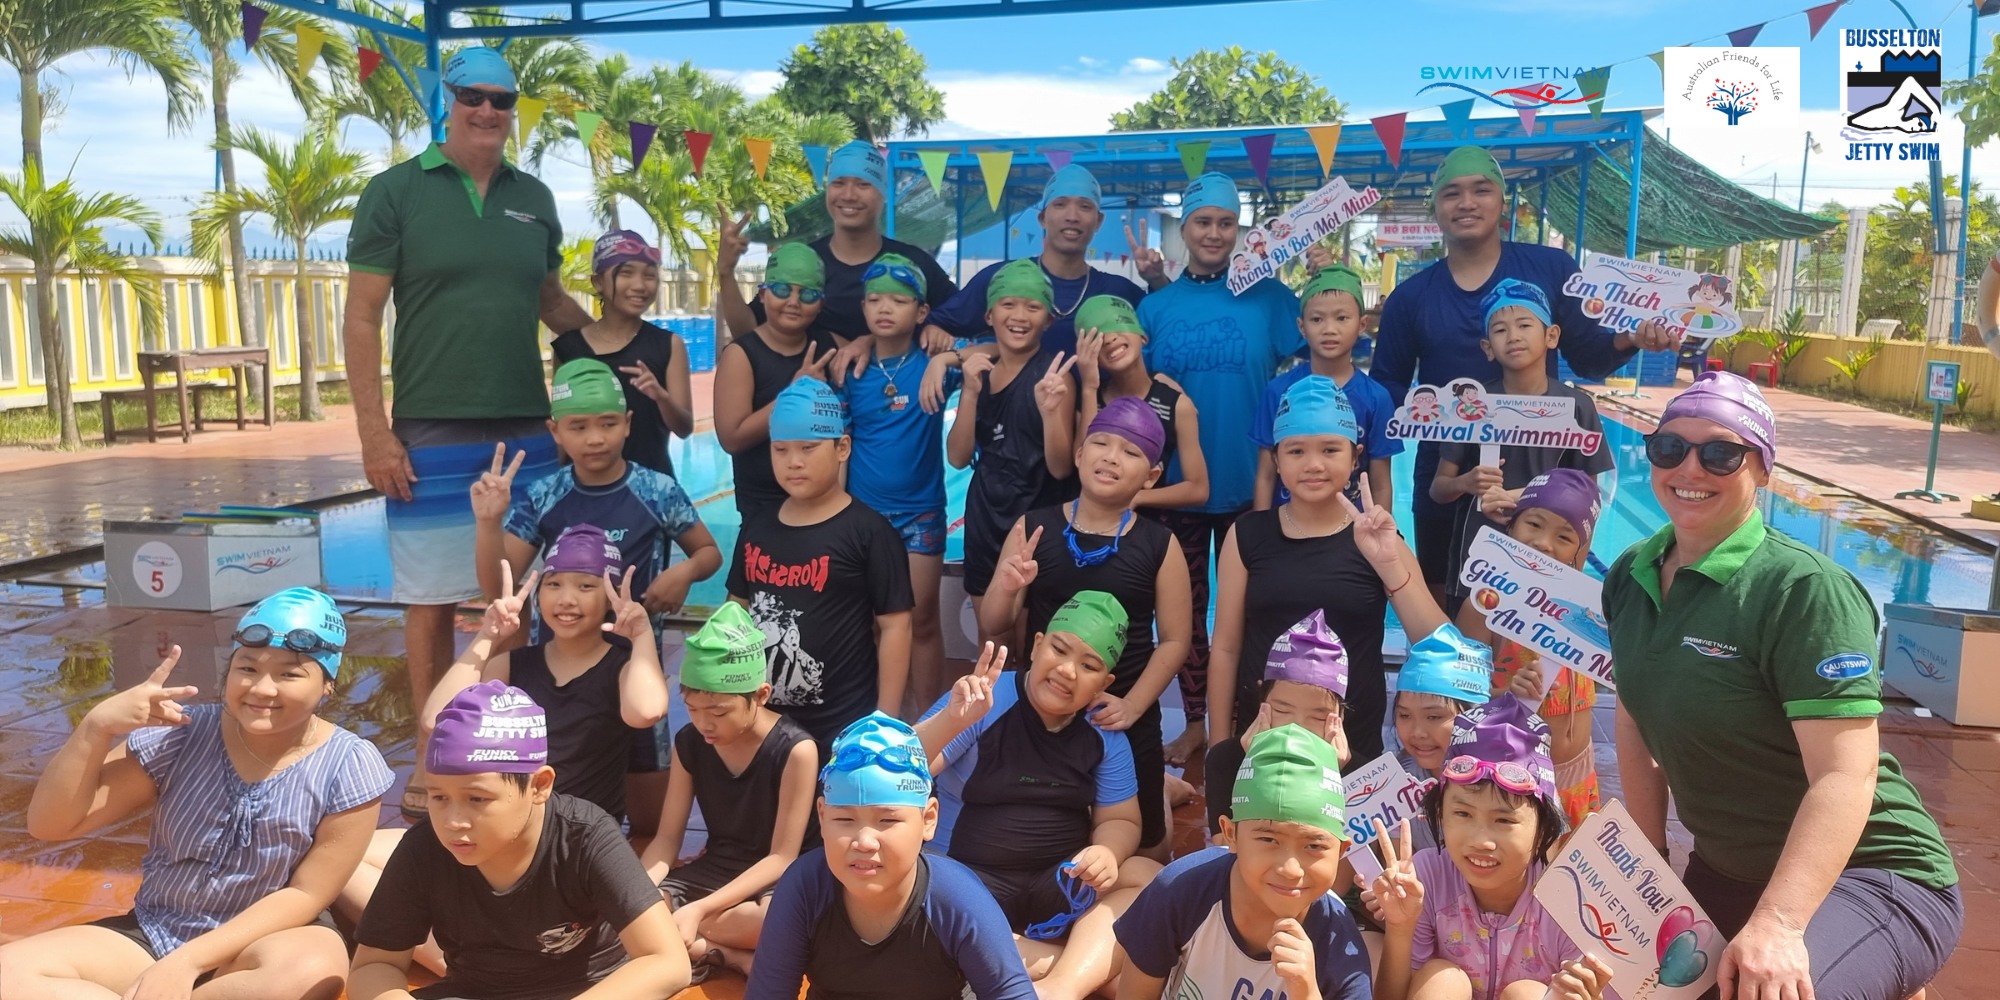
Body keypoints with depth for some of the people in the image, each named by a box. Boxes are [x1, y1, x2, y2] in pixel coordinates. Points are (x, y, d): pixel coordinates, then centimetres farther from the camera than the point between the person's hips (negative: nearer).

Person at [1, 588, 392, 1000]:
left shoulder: (348, 769, -12)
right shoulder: (181, 736, -6)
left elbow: (306, 894, -13)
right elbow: (49, 824, -5)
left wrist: (188, 962, -23)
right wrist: (96, 726, -21)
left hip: (267, 938, -2)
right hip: (152, 936, 3)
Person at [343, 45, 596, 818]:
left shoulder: (533, 199, 9)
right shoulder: (394, 192, -2)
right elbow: (362, 319, -4)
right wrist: (374, 432, -10)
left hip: (527, 431, 3)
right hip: (431, 434, -3)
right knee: (431, 600, 5)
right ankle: (433, 756, 19)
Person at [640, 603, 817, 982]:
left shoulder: (795, 750, -18)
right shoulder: (688, 743, -2)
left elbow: (781, 857, -17)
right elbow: (667, 838, 1)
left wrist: (699, 909, -28)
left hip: (773, 879, -5)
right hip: (711, 870, 5)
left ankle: (694, 949, -17)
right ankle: (731, 954, -18)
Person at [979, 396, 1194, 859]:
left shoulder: (1159, 545, -5)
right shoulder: (1034, 526, -4)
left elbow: (1175, 639, -3)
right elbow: (993, 628, 0)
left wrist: (1133, 705, -14)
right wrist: (1006, 588, -20)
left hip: (1124, 721, 0)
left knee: (1140, 844, 18)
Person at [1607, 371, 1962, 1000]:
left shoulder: (1805, 591, -20)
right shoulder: (1629, 578, 0)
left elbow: (1846, 776, -27)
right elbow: (1637, 725, 7)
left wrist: (1777, 924, -35)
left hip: (1869, 876, -7)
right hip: (1723, 873, 7)